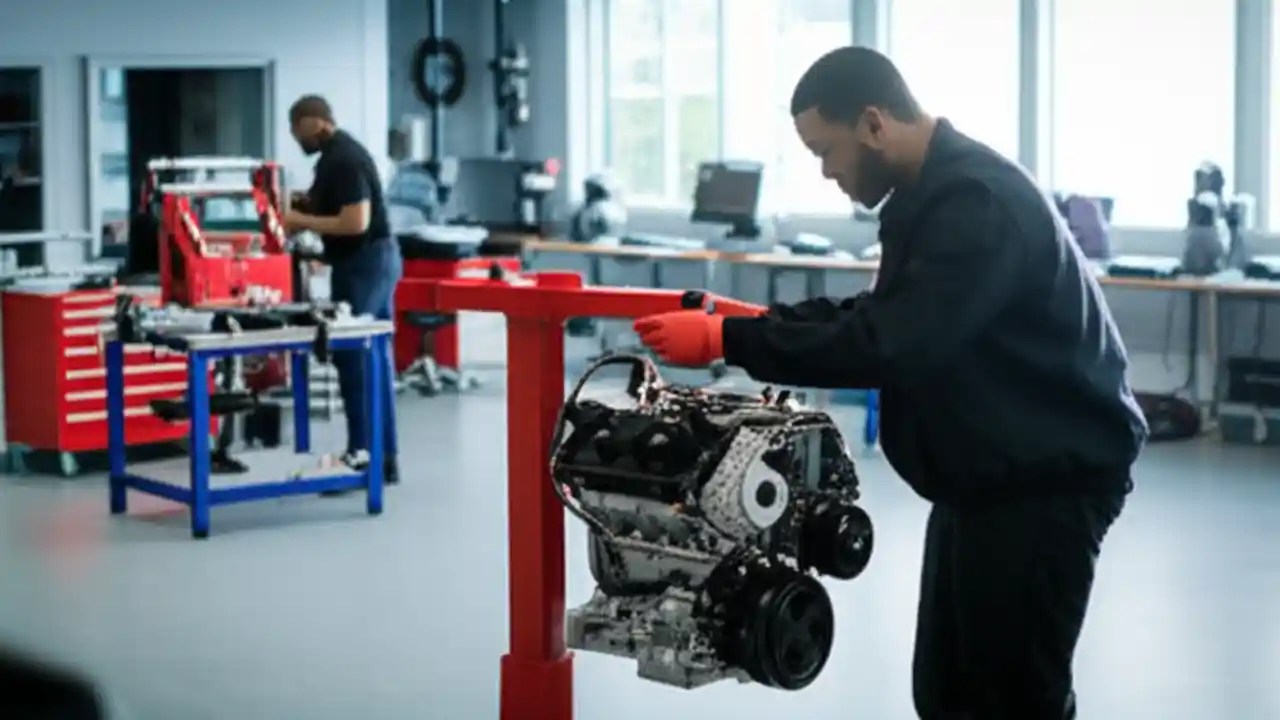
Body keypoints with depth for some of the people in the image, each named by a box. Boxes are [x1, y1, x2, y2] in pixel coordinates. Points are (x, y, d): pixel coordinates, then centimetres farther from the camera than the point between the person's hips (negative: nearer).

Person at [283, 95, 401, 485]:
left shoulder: (343, 159, -18)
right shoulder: (340, 153, 14)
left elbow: (356, 221, -24)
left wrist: (303, 221, -17)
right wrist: (307, 205, 8)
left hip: (363, 264, -10)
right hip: (373, 260, 10)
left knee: (351, 357, -6)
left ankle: (362, 453, -2)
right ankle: (384, 457, 12)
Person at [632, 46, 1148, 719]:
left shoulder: (979, 203, -24)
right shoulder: (933, 190, 10)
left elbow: (889, 345, -30)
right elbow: (888, 313, 20)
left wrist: (729, 340, -26)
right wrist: (766, 318, 6)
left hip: (1046, 480, -10)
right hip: (983, 475, 10)